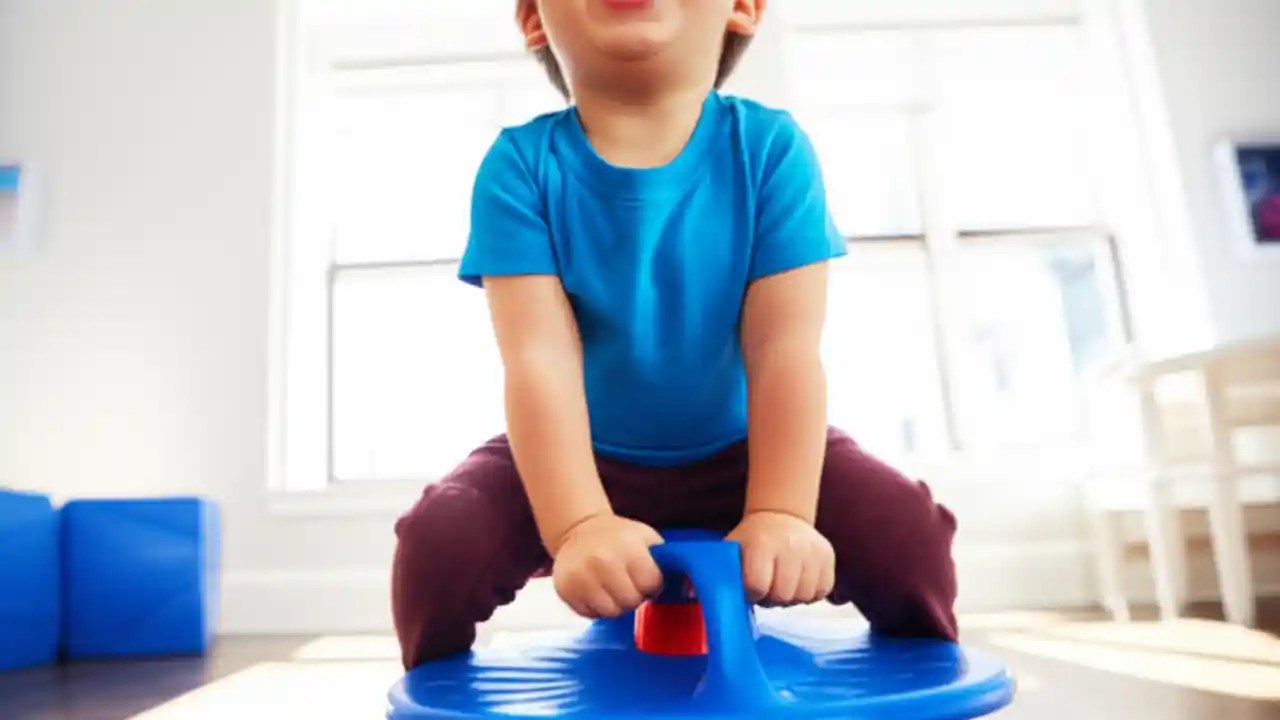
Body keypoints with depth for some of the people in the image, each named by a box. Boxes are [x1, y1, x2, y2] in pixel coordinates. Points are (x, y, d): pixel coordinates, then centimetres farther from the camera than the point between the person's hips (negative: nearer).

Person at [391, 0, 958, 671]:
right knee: (439, 543, -22)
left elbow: (784, 349, -20)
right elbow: (539, 357, -25)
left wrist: (782, 516, -30)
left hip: (739, 456, 1)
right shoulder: (521, 165, -16)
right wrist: (579, 527, -37)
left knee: (907, 532, -19)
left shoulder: (770, 148, -15)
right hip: (578, 458, 0)